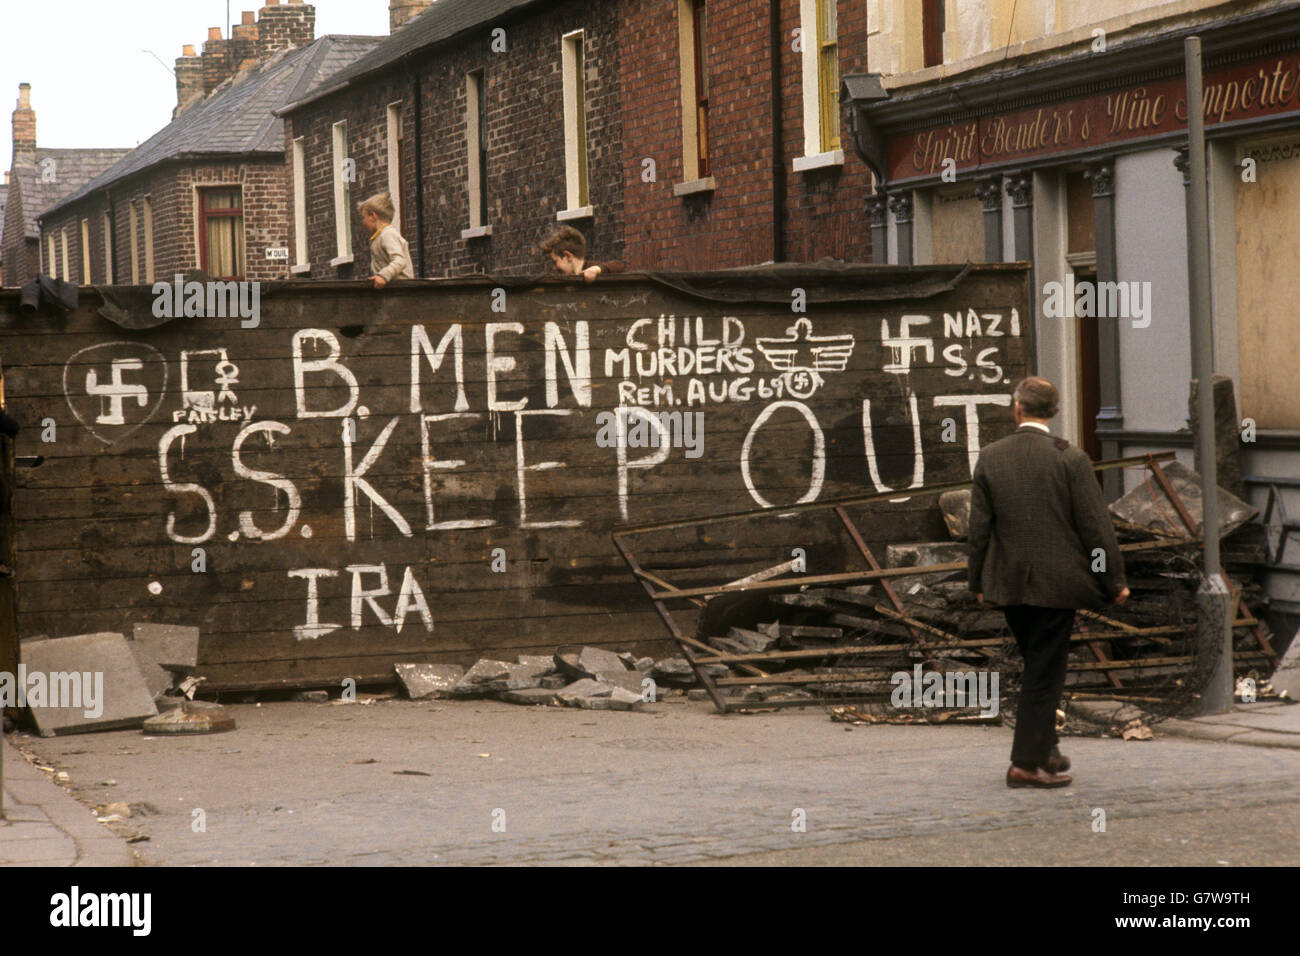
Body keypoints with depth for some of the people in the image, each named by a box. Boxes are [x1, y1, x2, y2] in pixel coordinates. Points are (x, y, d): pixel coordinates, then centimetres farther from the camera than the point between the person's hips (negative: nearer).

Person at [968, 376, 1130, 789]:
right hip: (1056, 581, -4)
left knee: (1039, 666, 19)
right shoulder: (1070, 459, -10)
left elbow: (979, 527, 3)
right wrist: (1115, 580, 0)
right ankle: (1027, 762, 2)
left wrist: (979, 582, 13)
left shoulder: (990, 458, -1)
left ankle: (1044, 749, 24)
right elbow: (1095, 524, -8)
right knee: (1044, 672, 2)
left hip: (1008, 583, 4)